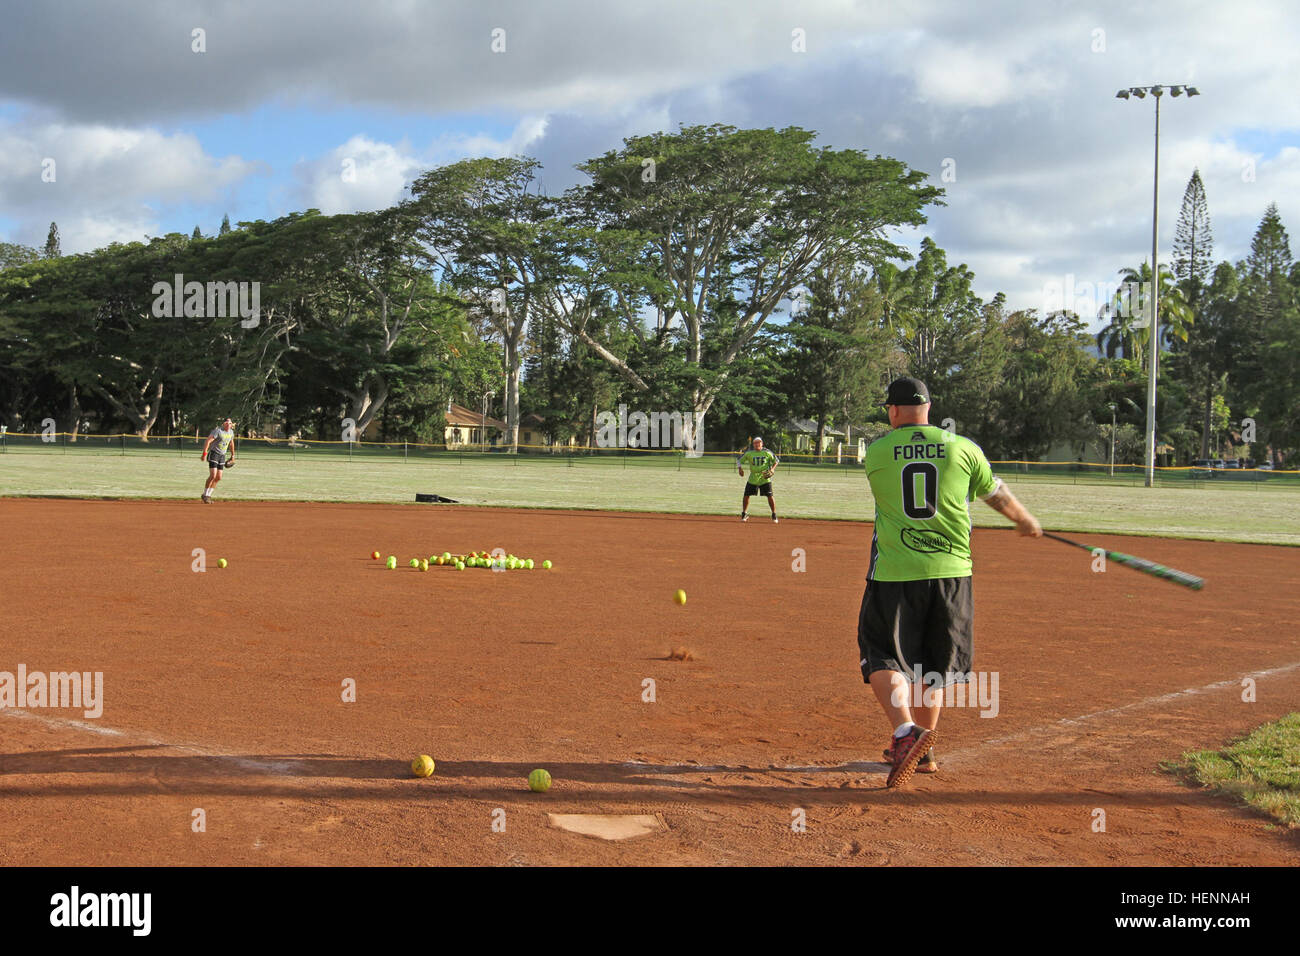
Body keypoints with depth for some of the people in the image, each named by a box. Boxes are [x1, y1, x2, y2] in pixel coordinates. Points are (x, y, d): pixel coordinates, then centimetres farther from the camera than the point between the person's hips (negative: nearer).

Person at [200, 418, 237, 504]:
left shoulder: (231, 432, 6)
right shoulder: (218, 431, -17)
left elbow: (231, 443, 24)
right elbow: (208, 441, -23)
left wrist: (232, 455, 27)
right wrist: (204, 453, -31)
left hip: (222, 455, 7)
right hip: (214, 454, -7)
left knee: (218, 478, 5)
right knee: (213, 475, -16)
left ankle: (208, 495, 15)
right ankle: (205, 495, -4)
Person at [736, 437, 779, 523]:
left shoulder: (767, 453, -4)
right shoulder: (749, 453, -1)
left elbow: (776, 461, 6)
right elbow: (739, 460, 8)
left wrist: (772, 469, -10)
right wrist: (740, 468, -10)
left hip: (765, 478, -2)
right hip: (753, 478, 2)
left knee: (770, 496, -8)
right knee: (746, 495, 0)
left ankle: (774, 515, 6)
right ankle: (744, 514, 19)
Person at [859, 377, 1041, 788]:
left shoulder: (876, 452, 0)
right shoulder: (962, 448, 2)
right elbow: (996, 494, 14)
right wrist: (1026, 520, 34)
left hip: (894, 573, -2)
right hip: (950, 570, 2)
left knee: (883, 658, 4)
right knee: (933, 664, 16)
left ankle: (905, 732, -20)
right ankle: (922, 752, 26)